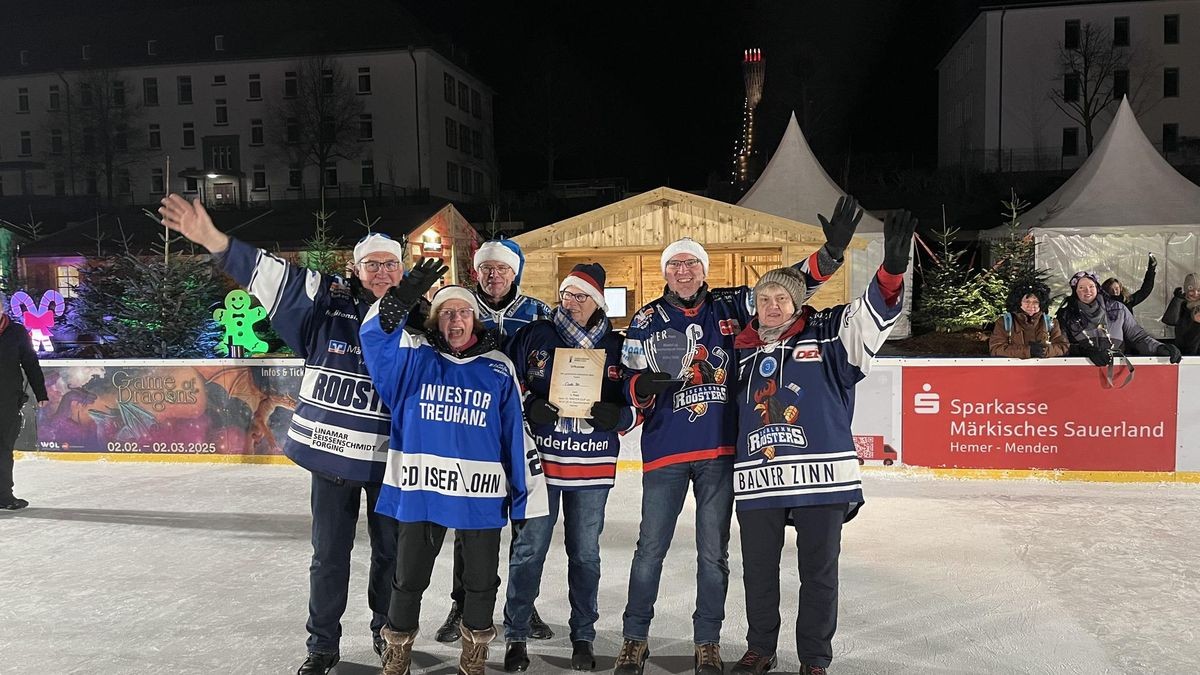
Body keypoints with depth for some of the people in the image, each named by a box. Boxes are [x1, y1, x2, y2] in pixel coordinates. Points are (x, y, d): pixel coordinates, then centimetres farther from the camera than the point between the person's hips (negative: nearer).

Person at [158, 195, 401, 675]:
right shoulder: (329, 302, -3)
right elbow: (269, 273, -10)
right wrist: (213, 239, -19)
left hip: (390, 458, 1)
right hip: (332, 454, 0)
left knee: (391, 552, 14)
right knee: (329, 555, 11)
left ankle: (386, 631, 35)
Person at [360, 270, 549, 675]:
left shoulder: (498, 368, 2)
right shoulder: (414, 358, 2)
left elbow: (516, 434, 3)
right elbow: (376, 334, -16)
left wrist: (527, 493, 2)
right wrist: (405, 296, -29)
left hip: (481, 495, 1)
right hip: (420, 489, 0)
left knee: (481, 581, 14)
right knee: (409, 579, 15)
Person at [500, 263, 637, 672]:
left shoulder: (616, 347, 5)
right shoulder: (533, 336, 1)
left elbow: (637, 405, 8)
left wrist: (617, 415, -13)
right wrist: (529, 408, -15)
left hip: (593, 468, 2)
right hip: (539, 461, -1)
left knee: (585, 554, 12)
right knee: (529, 550, 5)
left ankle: (583, 639, 27)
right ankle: (516, 637, 20)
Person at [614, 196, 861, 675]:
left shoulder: (730, 308, 5)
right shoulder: (647, 320, 4)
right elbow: (632, 384, 4)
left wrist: (830, 252, -12)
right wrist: (648, 384, -20)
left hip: (721, 451, 1)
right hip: (664, 453, -1)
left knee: (714, 553, 10)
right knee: (650, 550, 6)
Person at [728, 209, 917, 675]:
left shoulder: (826, 336, 0)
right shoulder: (743, 350, 12)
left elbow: (870, 314, -15)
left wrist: (892, 268, -31)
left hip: (821, 476, -3)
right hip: (757, 479, 4)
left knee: (818, 573, 8)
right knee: (758, 570, 14)